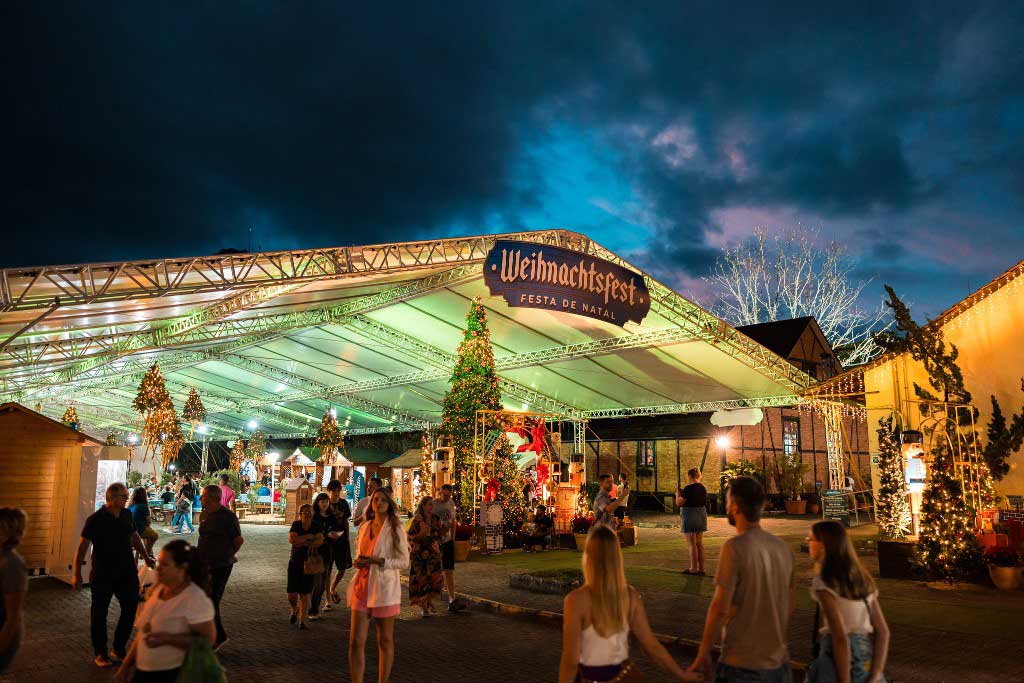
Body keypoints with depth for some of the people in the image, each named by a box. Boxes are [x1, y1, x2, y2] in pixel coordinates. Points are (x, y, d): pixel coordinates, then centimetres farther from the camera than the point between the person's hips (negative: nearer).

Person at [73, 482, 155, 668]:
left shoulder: (127, 515, 4)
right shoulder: (95, 519, -12)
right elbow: (82, 546, -11)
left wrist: (146, 557, 18)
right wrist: (77, 574, -13)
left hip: (127, 572, 5)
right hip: (103, 574, -5)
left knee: (130, 608, 8)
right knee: (99, 614, 5)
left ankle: (119, 649, 24)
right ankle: (100, 654, 20)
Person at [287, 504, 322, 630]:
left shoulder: (315, 527, -1)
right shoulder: (296, 524, -4)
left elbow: (320, 540, -16)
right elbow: (291, 539, -20)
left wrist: (303, 543, -21)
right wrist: (308, 537, -18)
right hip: (295, 563, 0)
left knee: (305, 594, -1)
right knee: (292, 595, -1)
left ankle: (302, 620, 10)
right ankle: (294, 609, 31)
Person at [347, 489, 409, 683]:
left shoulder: (395, 529, -6)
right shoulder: (364, 527, 10)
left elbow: (404, 562, -8)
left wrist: (376, 560, -19)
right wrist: (358, 561, 0)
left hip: (384, 588, -4)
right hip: (362, 587, 4)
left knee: (385, 641, 8)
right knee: (356, 641, -1)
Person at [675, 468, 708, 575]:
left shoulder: (688, 488, -17)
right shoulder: (702, 487, 6)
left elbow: (679, 502, -15)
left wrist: (677, 494, 7)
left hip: (690, 515, -8)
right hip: (701, 514, 8)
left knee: (692, 544, 0)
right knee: (699, 543, 12)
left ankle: (693, 569, 5)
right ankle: (701, 569, 15)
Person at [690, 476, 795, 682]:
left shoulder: (735, 547, -17)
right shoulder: (782, 547, 2)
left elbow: (720, 608, -19)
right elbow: (791, 602, 12)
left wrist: (703, 654, -9)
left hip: (741, 666, -6)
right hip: (779, 663, 6)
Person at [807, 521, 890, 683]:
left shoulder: (823, 583, -14)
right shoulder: (862, 578, 8)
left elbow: (840, 638, -20)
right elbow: (883, 631, 5)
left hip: (841, 661, -6)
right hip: (868, 657, 6)